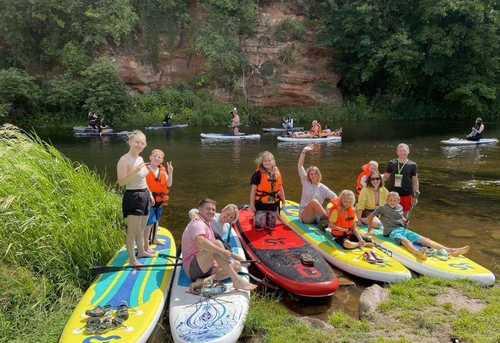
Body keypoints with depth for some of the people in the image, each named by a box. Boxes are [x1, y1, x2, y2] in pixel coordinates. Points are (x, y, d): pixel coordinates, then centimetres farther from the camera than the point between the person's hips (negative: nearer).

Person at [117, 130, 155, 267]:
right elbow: (121, 182, -23)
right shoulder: (124, 160, -15)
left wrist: (150, 194, 19)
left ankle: (141, 251, 36)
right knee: (132, 230, 0)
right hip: (132, 197, -8)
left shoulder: (140, 159, 10)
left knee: (141, 229, 20)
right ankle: (132, 259, 11)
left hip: (144, 196, 8)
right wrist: (135, 170, -31)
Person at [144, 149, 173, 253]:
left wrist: (170, 173, -9)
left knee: (156, 220, 19)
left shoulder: (163, 170, 7)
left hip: (161, 199, 7)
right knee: (150, 221, -11)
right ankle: (146, 245, -5)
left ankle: (153, 239, 36)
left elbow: (169, 184, 2)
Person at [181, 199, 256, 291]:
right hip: (193, 268, -10)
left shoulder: (208, 224, 18)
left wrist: (229, 255, 6)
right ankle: (236, 280, -33)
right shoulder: (198, 223, -14)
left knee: (237, 265, 1)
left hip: (205, 267, 10)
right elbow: (199, 241, -36)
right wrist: (222, 251, -41)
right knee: (217, 243, -32)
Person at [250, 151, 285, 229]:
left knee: (271, 227, 15)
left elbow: (280, 188, 12)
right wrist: (252, 204, -10)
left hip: (274, 205, 4)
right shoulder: (258, 174, -12)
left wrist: (283, 200, 16)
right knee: (259, 227, -1)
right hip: (261, 205, -4)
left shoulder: (277, 173, 3)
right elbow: (253, 190, -9)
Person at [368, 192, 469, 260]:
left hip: (404, 229, 6)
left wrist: (405, 221, 14)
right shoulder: (382, 208, 4)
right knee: (405, 240, -39)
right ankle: (417, 252, -75)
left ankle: (450, 251, -26)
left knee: (423, 239, -12)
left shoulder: (400, 207, 21)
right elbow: (370, 217, 5)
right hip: (392, 231, -6)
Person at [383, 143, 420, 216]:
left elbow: (415, 181, 4)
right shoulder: (392, 163, 1)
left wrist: (415, 196, 2)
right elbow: (386, 177, 7)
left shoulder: (412, 165, -1)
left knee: (405, 215, 8)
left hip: (406, 195, -1)